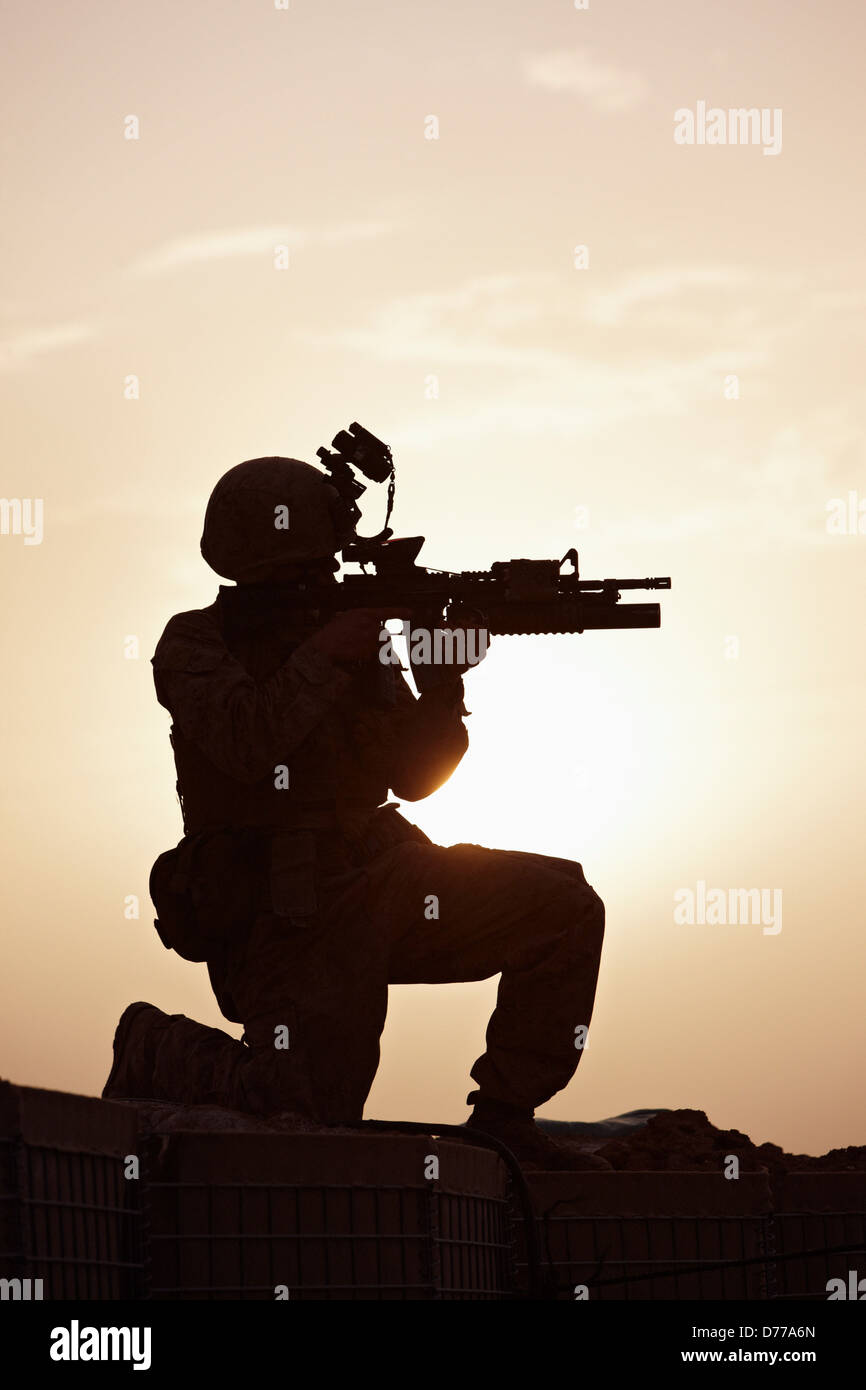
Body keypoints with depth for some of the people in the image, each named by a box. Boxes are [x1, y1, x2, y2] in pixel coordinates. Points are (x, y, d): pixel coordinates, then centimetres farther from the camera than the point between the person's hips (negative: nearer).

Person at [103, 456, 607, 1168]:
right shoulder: (195, 645, -4)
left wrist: (441, 679, -10)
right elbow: (247, 743, -24)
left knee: (565, 906, -7)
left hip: (372, 884, 6)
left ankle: (501, 1118, 3)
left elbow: (413, 775, 6)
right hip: (283, 923, -6)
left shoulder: (352, 636, 12)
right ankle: (157, 1054, 10)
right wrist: (326, 655, -22)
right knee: (308, 1116, -19)